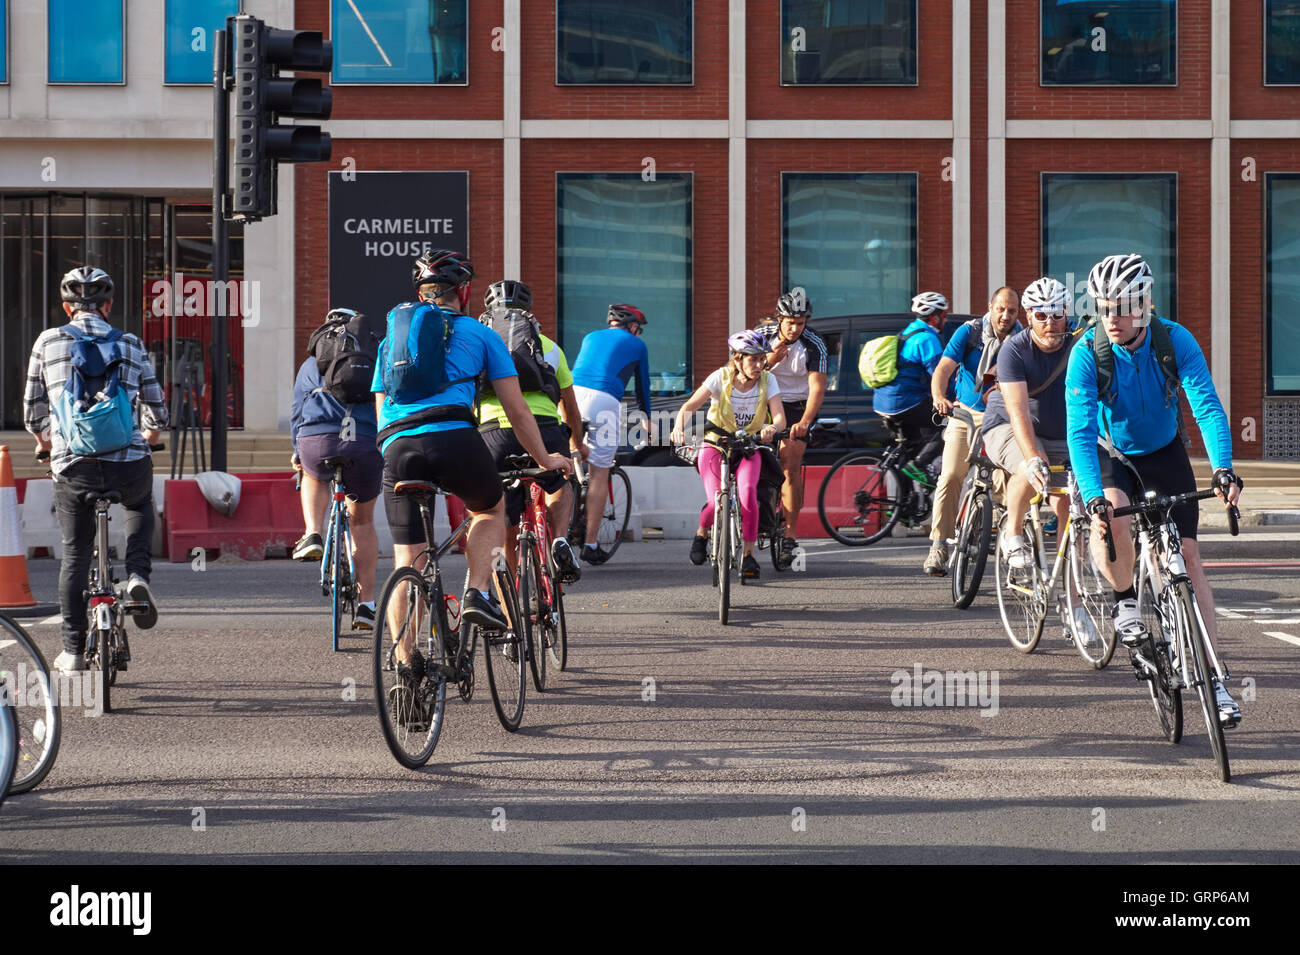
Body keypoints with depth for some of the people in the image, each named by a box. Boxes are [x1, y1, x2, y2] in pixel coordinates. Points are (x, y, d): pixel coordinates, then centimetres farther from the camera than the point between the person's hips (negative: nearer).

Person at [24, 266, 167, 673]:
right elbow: (156, 410, 11)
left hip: (72, 467, -1)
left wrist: (45, 442, 32)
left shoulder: (48, 342, 5)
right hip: (129, 464, 1)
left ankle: (74, 650, 16)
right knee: (141, 506, 34)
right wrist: (148, 437, 34)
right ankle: (137, 575, 9)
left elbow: (33, 410, 11)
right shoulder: (130, 345, 7)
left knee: (75, 555, 14)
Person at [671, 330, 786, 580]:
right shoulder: (721, 377, -14)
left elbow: (780, 417, -19)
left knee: (747, 491, -29)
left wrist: (772, 428, -43)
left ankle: (749, 554, -14)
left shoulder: (767, 380, -10)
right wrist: (679, 427, -40)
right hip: (715, 445, -1)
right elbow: (689, 407, -19)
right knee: (716, 502, -22)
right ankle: (702, 533, 15)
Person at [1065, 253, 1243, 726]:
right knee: (1109, 521, -33)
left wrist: (1223, 467, -46)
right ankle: (1125, 600, -3)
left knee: (1188, 555, -7)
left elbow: (1207, 406, -29)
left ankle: (1215, 676, -4)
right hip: (1114, 455, -1)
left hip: (1165, 453, 1)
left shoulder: (1175, 341, -23)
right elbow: (1081, 430, -31)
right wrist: (1093, 495, -46)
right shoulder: (1088, 353, -25)